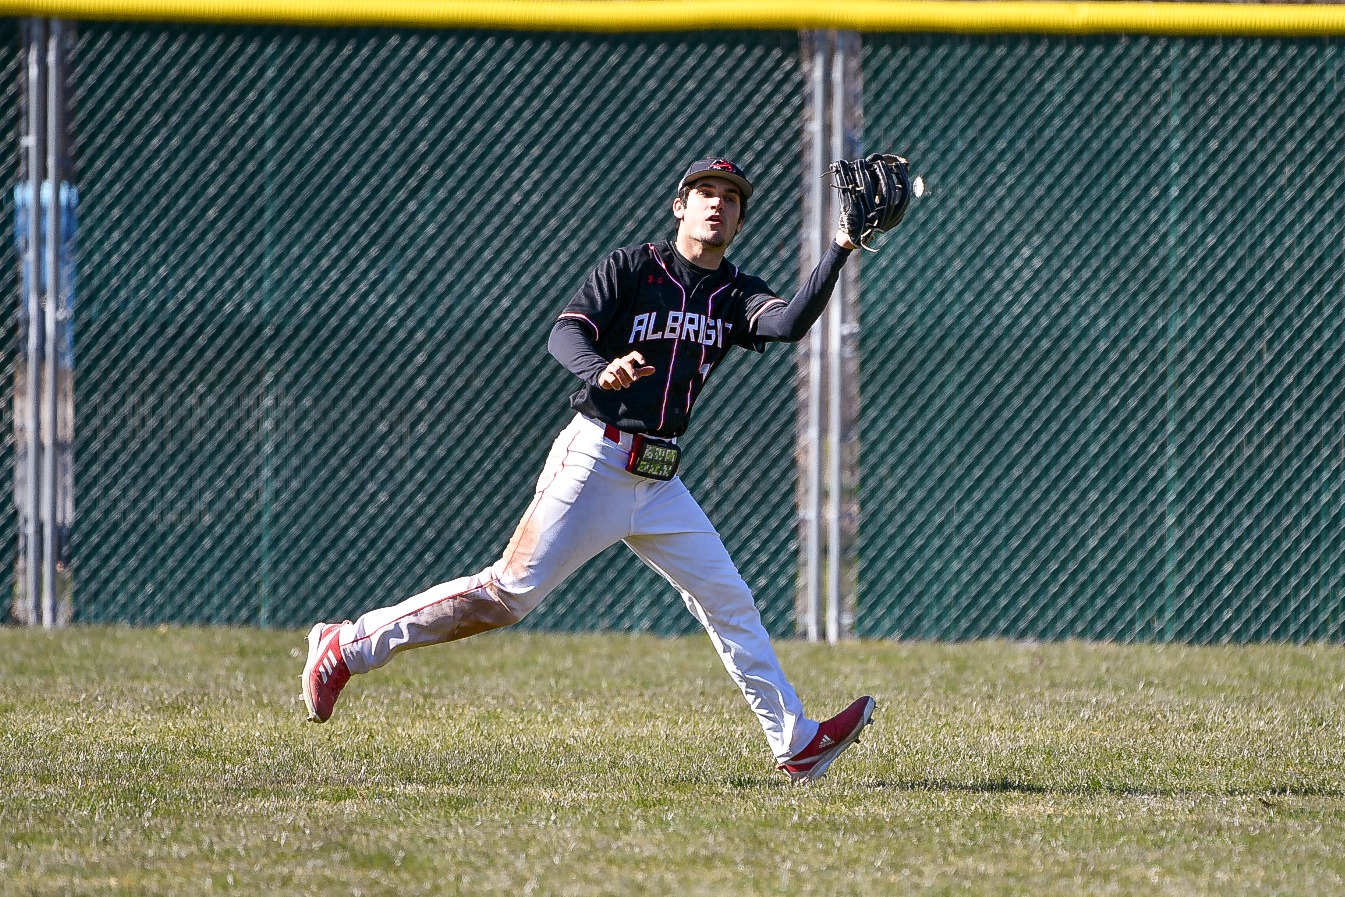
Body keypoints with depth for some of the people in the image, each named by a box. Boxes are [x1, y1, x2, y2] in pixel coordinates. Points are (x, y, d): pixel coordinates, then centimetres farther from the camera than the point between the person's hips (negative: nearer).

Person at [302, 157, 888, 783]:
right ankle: (346, 647, -3)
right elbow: (565, 334, -15)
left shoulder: (737, 296, 10)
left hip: (660, 483, 6)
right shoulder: (632, 267, -3)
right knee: (510, 593, -10)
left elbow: (791, 324, -11)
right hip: (594, 462, -6)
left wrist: (840, 249, -21)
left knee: (728, 599, 2)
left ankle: (796, 743, 5)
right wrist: (602, 372, -37)